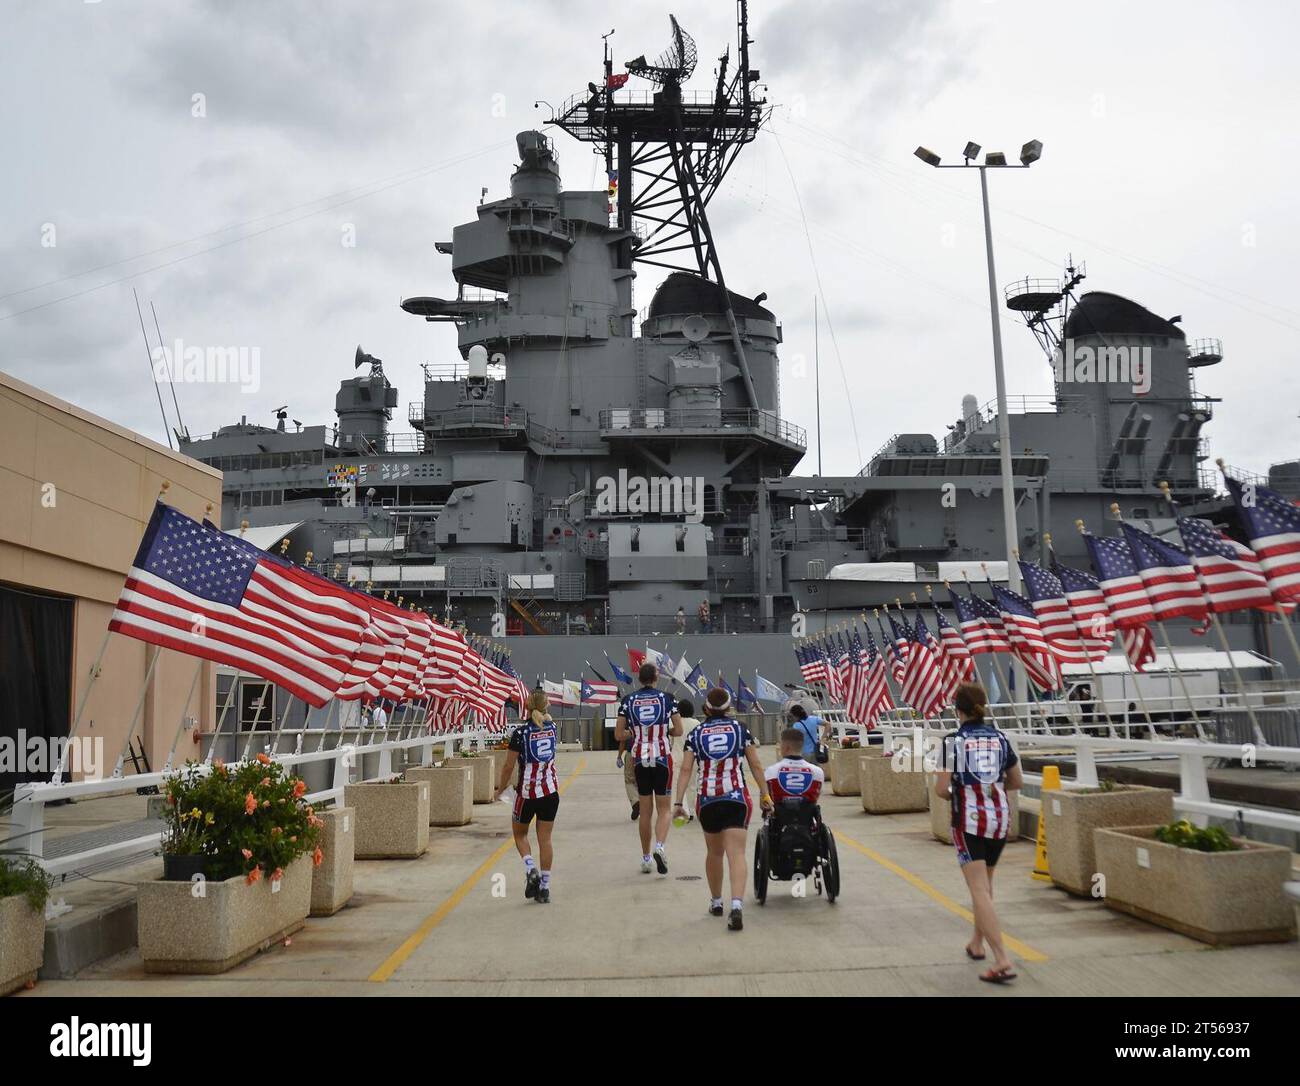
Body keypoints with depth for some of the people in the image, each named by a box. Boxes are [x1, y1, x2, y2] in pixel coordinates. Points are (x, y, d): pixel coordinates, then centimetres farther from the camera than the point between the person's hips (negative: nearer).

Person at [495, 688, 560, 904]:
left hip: (527, 791, -3)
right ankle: (544, 888, 8)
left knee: (519, 834, 17)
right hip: (551, 791, 4)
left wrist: (501, 788, 5)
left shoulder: (520, 732, -13)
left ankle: (531, 870, -5)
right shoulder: (552, 726, 0)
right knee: (545, 839, 8)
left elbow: (509, 766, -11)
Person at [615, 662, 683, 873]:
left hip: (640, 759, 2)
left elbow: (618, 735, -1)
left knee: (645, 810, 13)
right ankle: (659, 846, -18)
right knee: (664, 809, 7)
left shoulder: (628, 700, 0)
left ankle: (645, 858, 18)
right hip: (662, 758, -2)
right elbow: (678, 730, -2)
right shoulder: (666, 698, -3)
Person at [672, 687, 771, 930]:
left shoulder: (696, 734, 5)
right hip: (737, 798, -1)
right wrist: (765, 794, 12)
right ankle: (737, 904, -25)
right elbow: (755, 766, 4)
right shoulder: (740, 729, 5)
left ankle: (716, 902, 34)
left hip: (707, 800, 2)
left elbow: (686, 770, -2)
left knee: (714, 853, 21)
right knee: (736, 853, -7)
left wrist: (678, 802, -2)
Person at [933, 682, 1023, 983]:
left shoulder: (953, 741, -9)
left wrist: (951, 794, 9)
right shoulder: (999, 738, 5)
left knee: (979, 891, -5)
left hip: (969, 819, -5)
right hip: (1000, 816, 5)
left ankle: (1003, 961, -14)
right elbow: (1017, 781, 13)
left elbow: (941, 789, -12)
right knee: (985, 883, 23)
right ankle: (977, 943, 38)